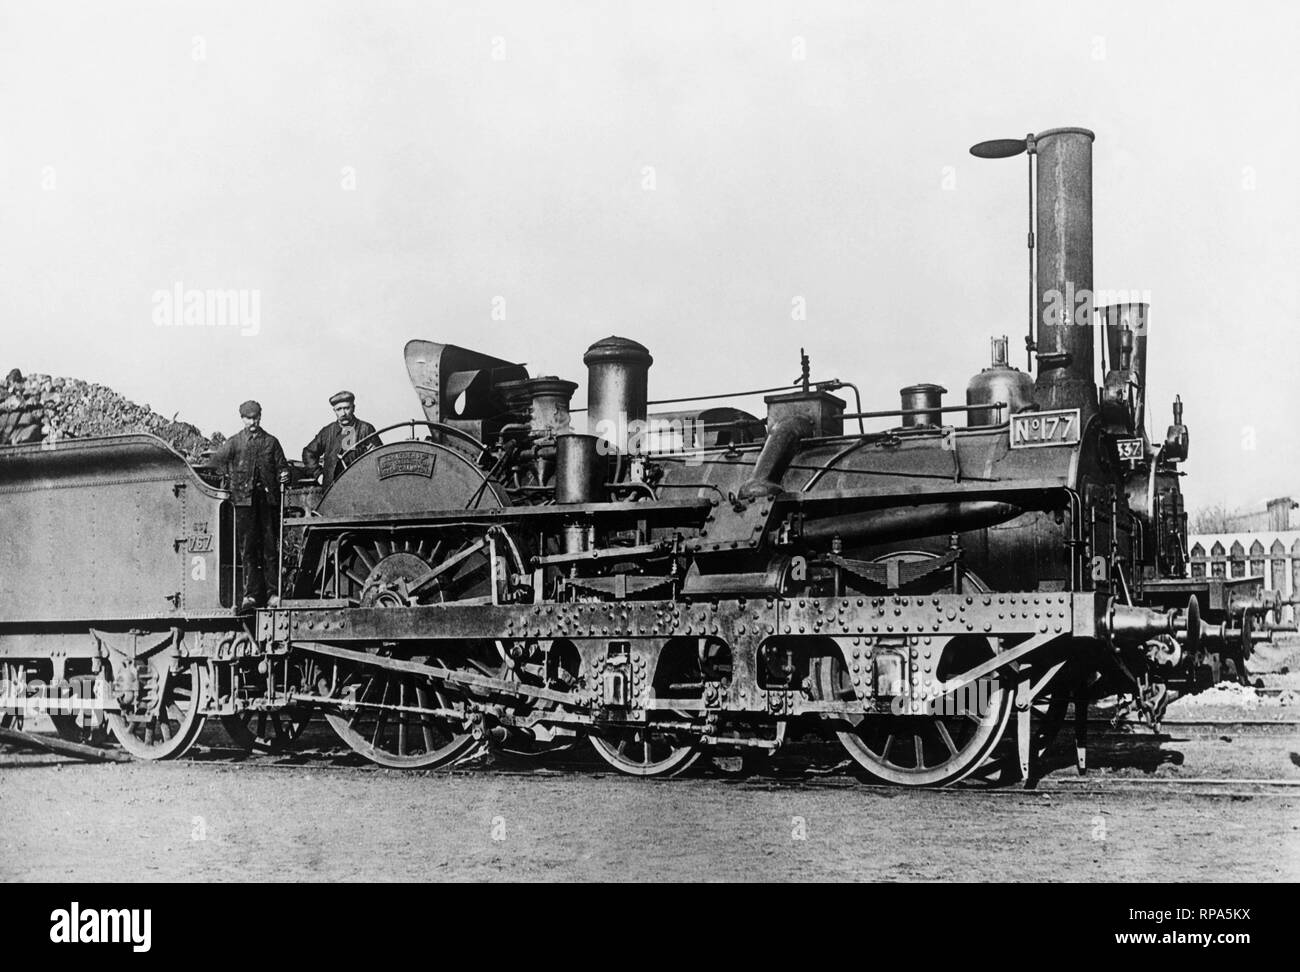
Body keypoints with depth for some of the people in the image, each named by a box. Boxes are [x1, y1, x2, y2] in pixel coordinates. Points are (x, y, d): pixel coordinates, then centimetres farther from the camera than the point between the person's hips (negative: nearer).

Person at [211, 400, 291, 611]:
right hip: (244, 499, 0)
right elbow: (217, 459, 15)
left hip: (268, 498, 0)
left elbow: (281, 465, 12)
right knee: (247, 547, -2)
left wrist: (283, 475, -9)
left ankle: (273, 592, 4)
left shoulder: (271, 442, 12)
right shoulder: (234, 442, 10)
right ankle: (251, 594, -1)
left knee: (270, 546, 0)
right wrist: (229, 476, 6)